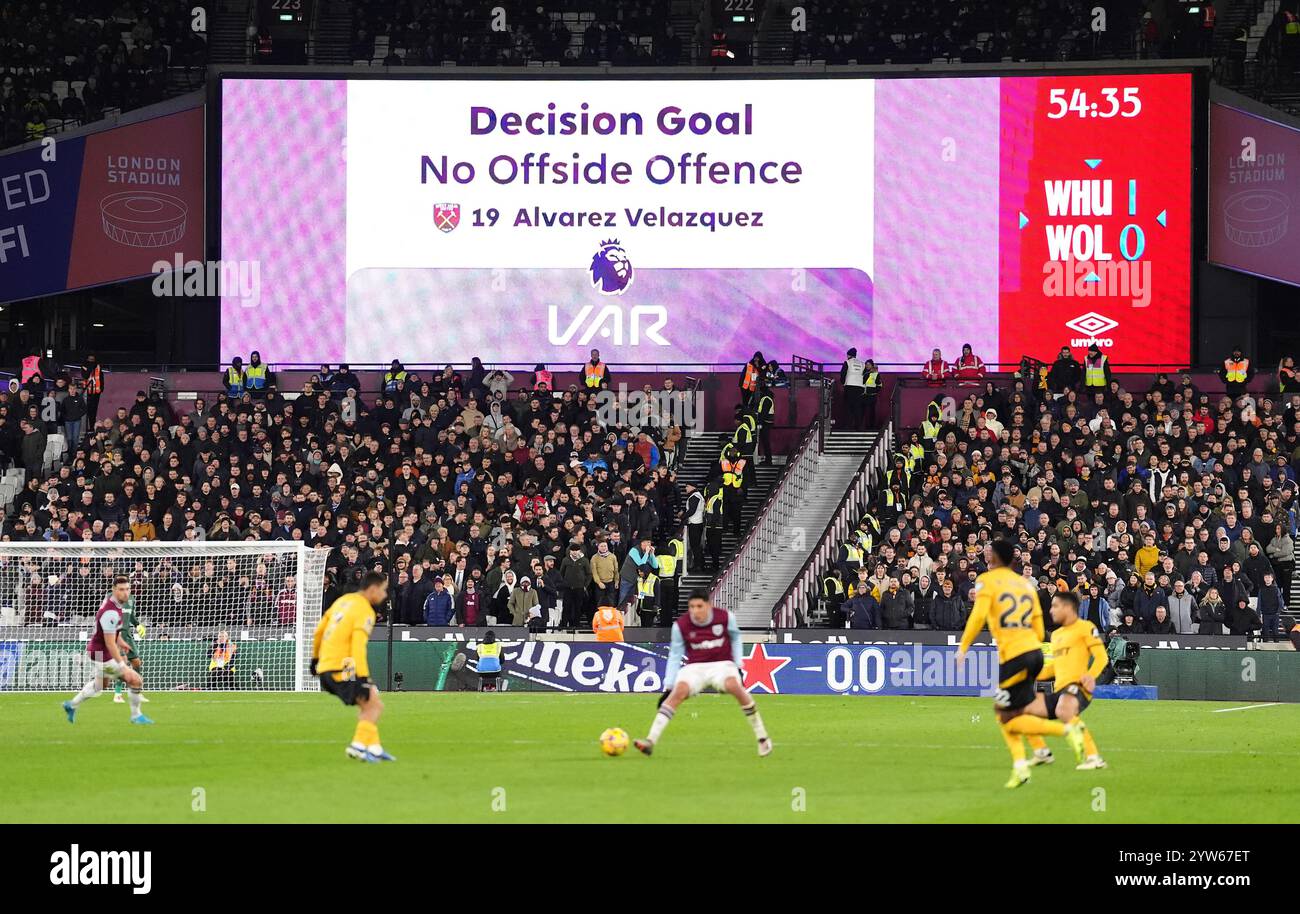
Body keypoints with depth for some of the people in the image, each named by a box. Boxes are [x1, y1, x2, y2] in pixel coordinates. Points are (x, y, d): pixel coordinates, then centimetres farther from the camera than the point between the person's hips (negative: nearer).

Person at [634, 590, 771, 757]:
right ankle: (650, 741, -33)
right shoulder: (680, 625, -8)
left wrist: (738, 666, 6)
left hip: (722, 664, -1)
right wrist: (668, 687, -1)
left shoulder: (725, 617, -8)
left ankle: (762, 737, -18)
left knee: (733, 685, -33)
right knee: (678, 691, -29)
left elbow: (735, 638, 12)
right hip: (695, 667, 1)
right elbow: (675, 655, 2)